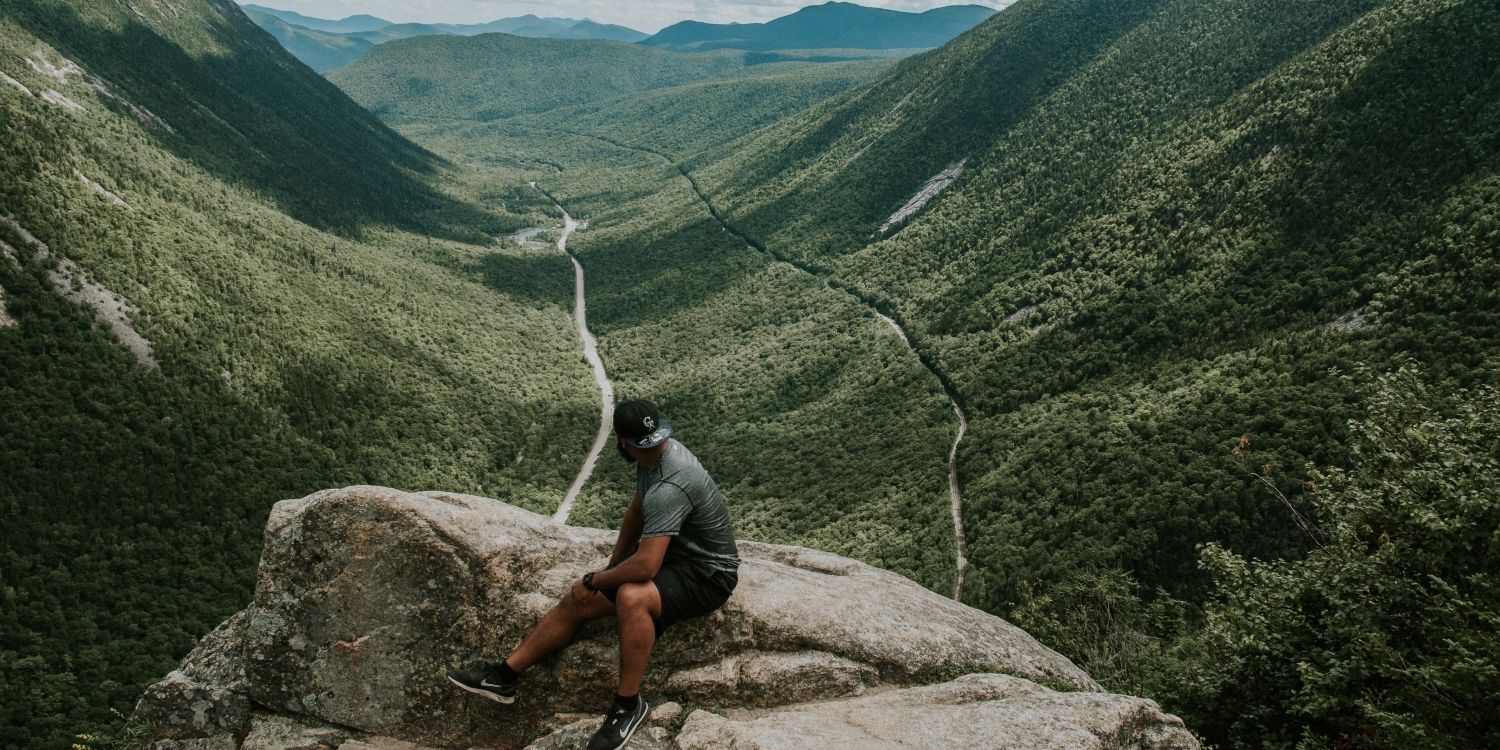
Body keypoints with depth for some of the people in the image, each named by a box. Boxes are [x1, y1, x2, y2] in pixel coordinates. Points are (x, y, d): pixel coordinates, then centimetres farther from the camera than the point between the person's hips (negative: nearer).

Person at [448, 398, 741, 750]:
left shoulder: (669, 486, -34)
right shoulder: (659, 450, -4)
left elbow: (645, 566, -39)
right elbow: (636, 512, 14)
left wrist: (595, 580, -21)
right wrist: (613, 565, 14)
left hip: (708, 575, -9)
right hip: (669, 551, 9)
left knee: (630, 597, -38)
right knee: (577, 600, 1)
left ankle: (628, 705, -18)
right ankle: (505, 675, 13)